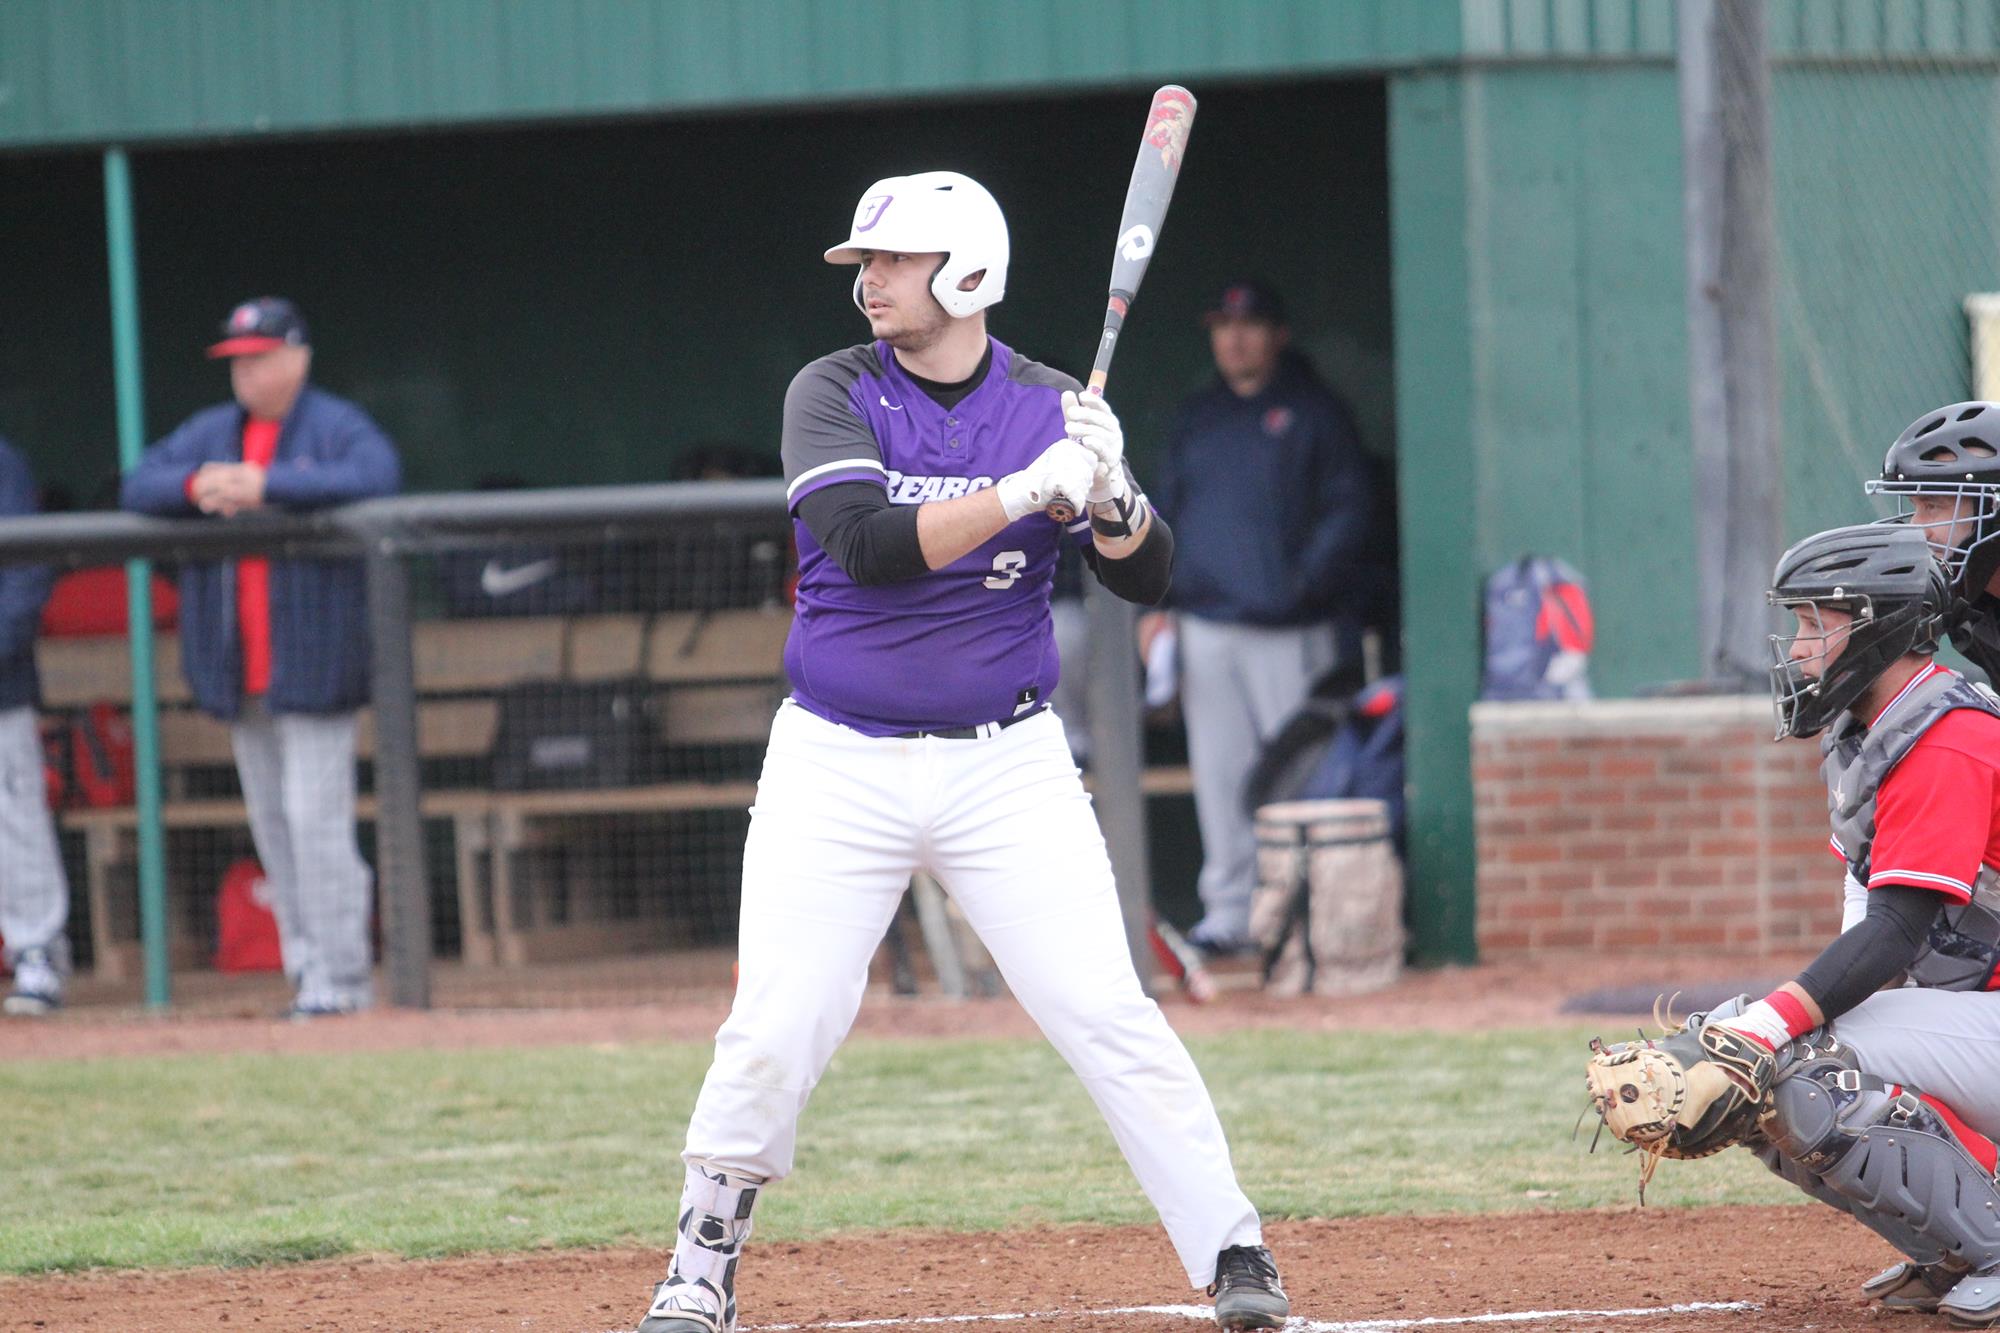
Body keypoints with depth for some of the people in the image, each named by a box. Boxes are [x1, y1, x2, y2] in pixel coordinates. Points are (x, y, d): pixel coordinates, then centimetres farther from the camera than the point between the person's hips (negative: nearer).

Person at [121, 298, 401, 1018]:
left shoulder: (337, 427, -2)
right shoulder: (210, 431, 16)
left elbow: (377, 477, -22)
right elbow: (138, 485, 8)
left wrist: (266, 485, -23)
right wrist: (195, 485, -14)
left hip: (312, 660, -6)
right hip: (238, 663, 6)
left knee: (316, 817, -11)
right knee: (271, 823, 6)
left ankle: (339, 977, -9)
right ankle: (306, 964, 11)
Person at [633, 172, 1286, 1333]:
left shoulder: (1050, 408, 1)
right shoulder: (835, 396, -4)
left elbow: (1147, 579, -2)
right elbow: (867, 542, -20)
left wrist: (1108, 490, -22)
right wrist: (1028, 490, -28)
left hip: (1006, 762, 1)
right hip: (840, 764, 0)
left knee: (1109, 1015, -7)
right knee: (774, 1036, -5)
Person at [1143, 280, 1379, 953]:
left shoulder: (1314, 413, 3)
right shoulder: (1196, 420, 18)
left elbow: (1349, 510, -3)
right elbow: (1164, 513, 21)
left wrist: (1304, 581, -15)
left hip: (1291, 629, -5)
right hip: (1206, 625, 5)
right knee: (1219, 773, 4)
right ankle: (1229, 911, 8)